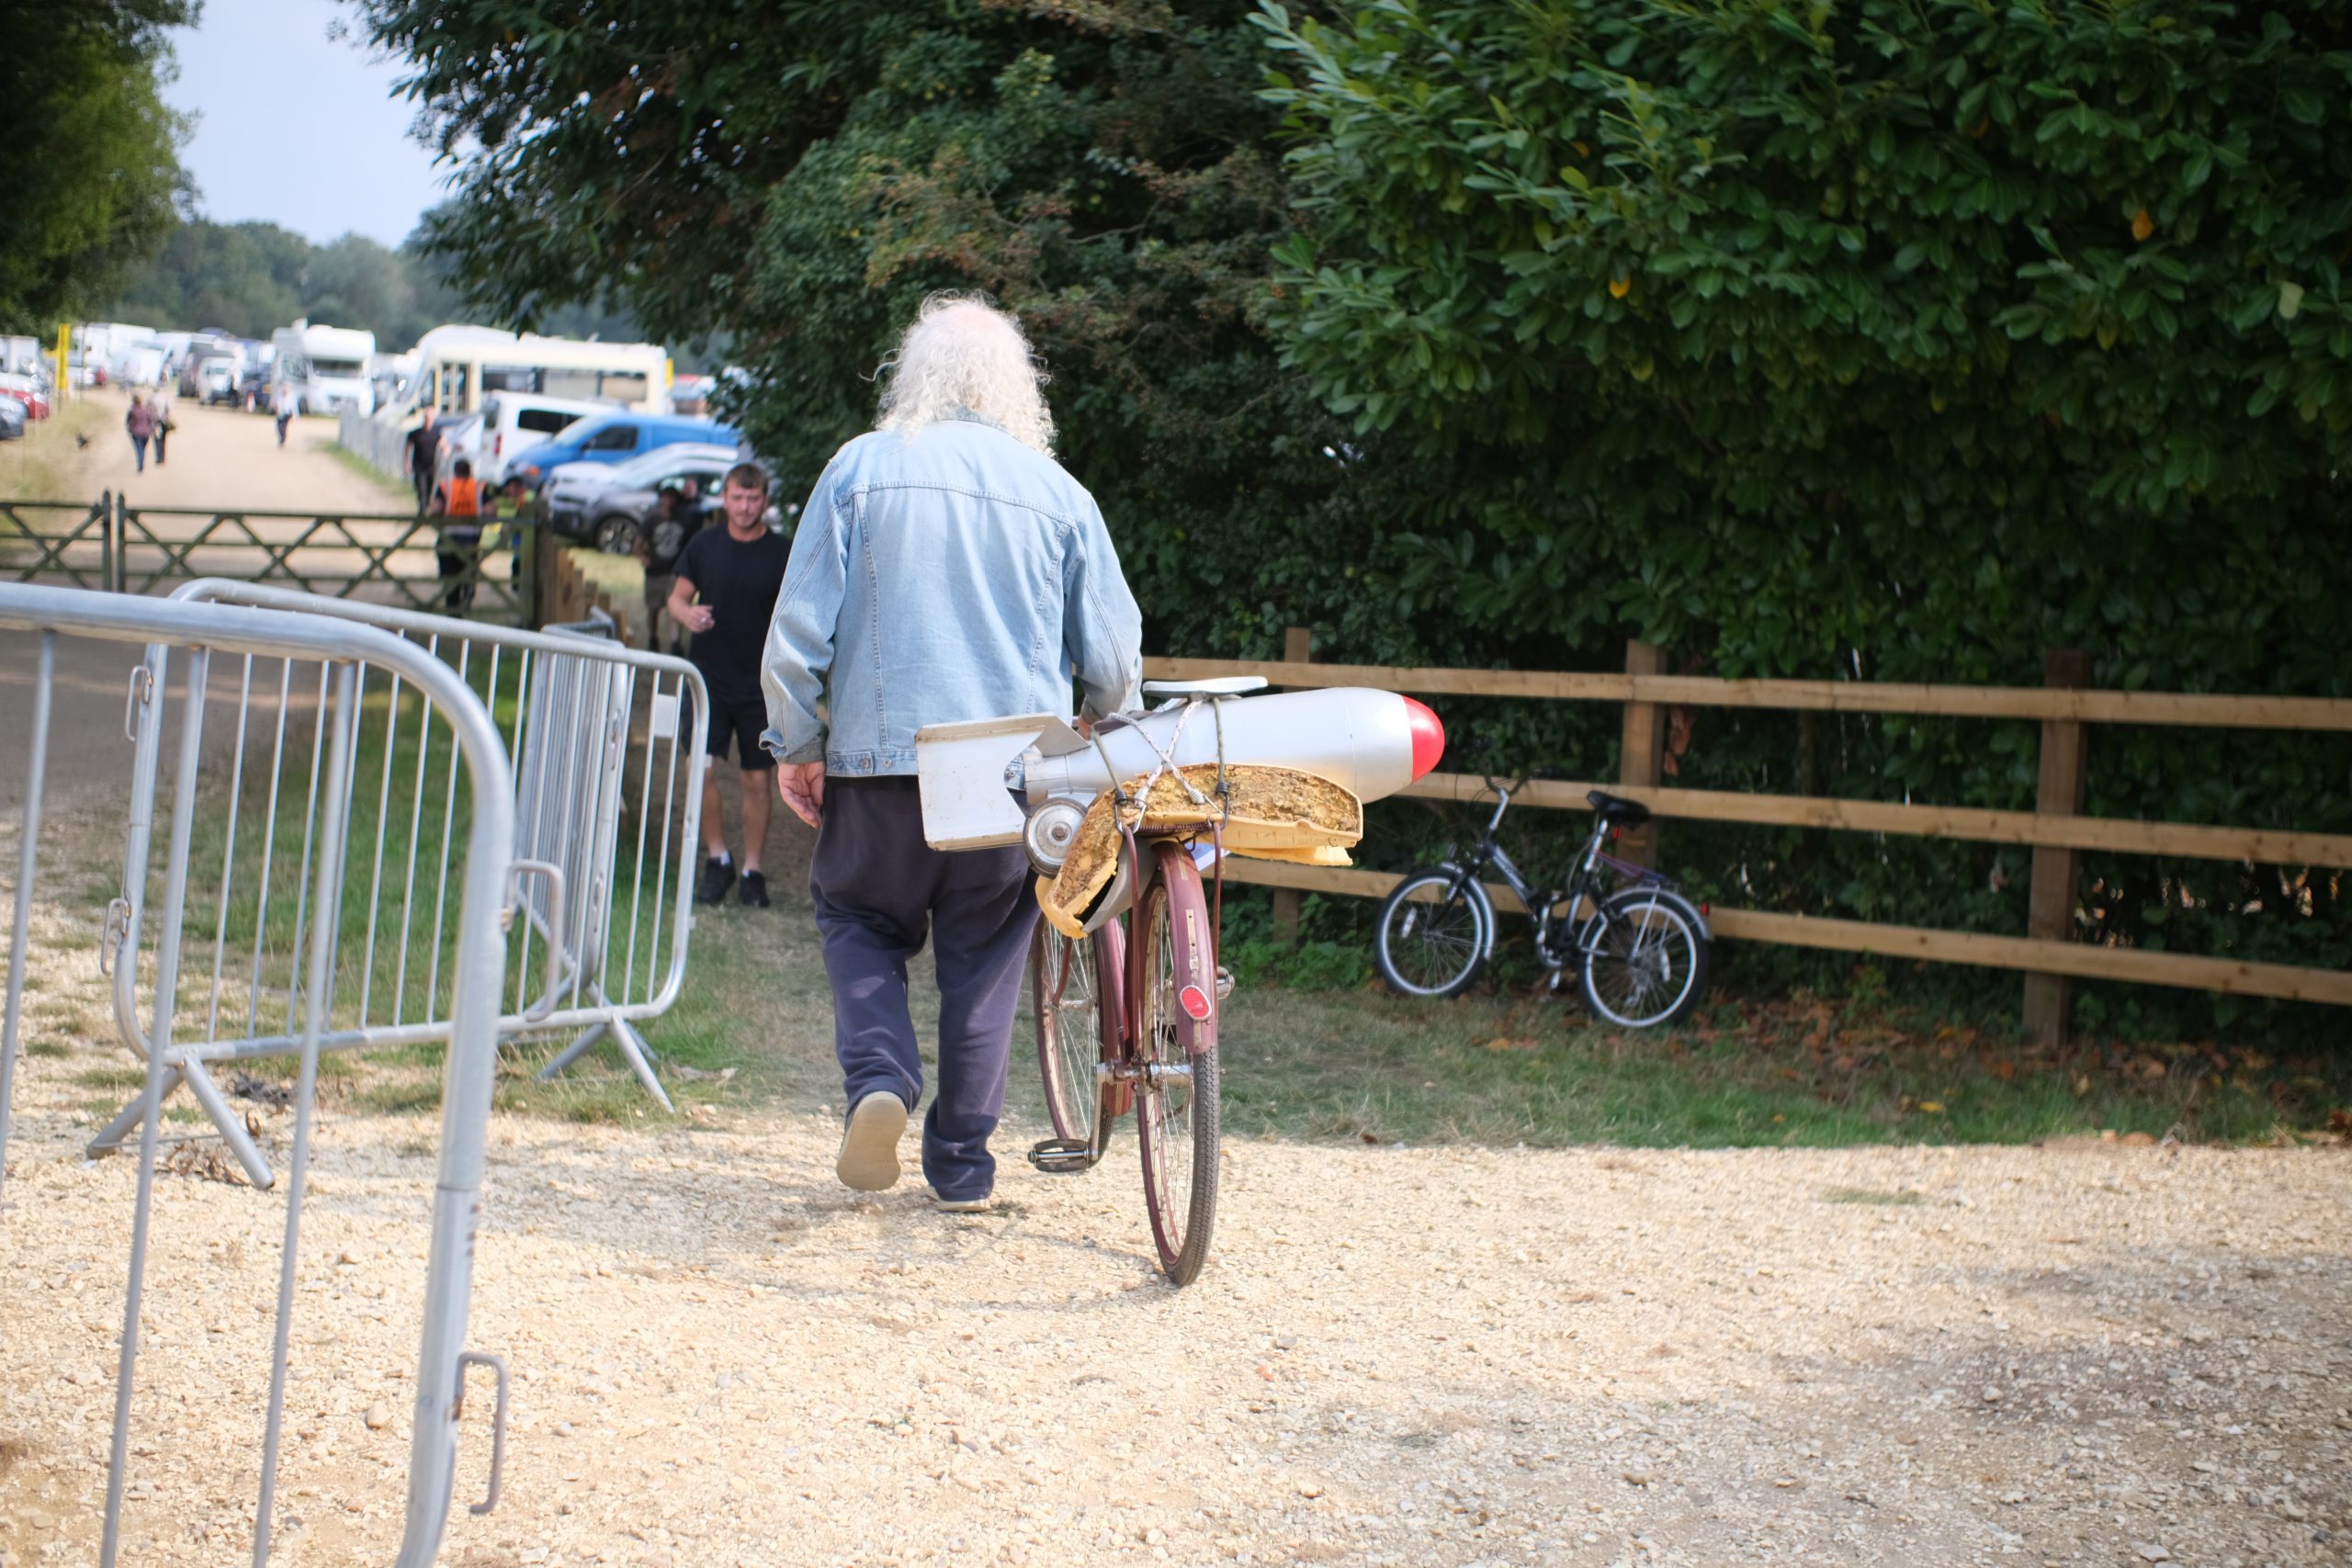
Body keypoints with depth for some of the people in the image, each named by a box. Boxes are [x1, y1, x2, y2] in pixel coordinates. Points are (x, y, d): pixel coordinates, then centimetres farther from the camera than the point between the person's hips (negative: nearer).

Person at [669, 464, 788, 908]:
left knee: (756, 779, 3)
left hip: (760, 684, -1)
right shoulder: (704, 545, 4)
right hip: (708, 676, 1)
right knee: (702, 770, -7)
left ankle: (752, 871, 14)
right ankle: (717, 859, 9)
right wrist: (687, 613, -13)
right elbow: (676, 598, 11)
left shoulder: (782, 555, -3)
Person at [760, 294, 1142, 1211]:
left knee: (860, 922, 18)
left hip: (880, 757, -1)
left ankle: (878, 1076, -6)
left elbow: (801, 627, -2)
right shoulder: (1058, 492, 2)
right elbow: (1112, 660, 5)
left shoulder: (861, 468, -1)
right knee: (984, 956, 12)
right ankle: (963, 1161, 16)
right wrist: (1111, 731, 26)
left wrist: (795, 745, 9)